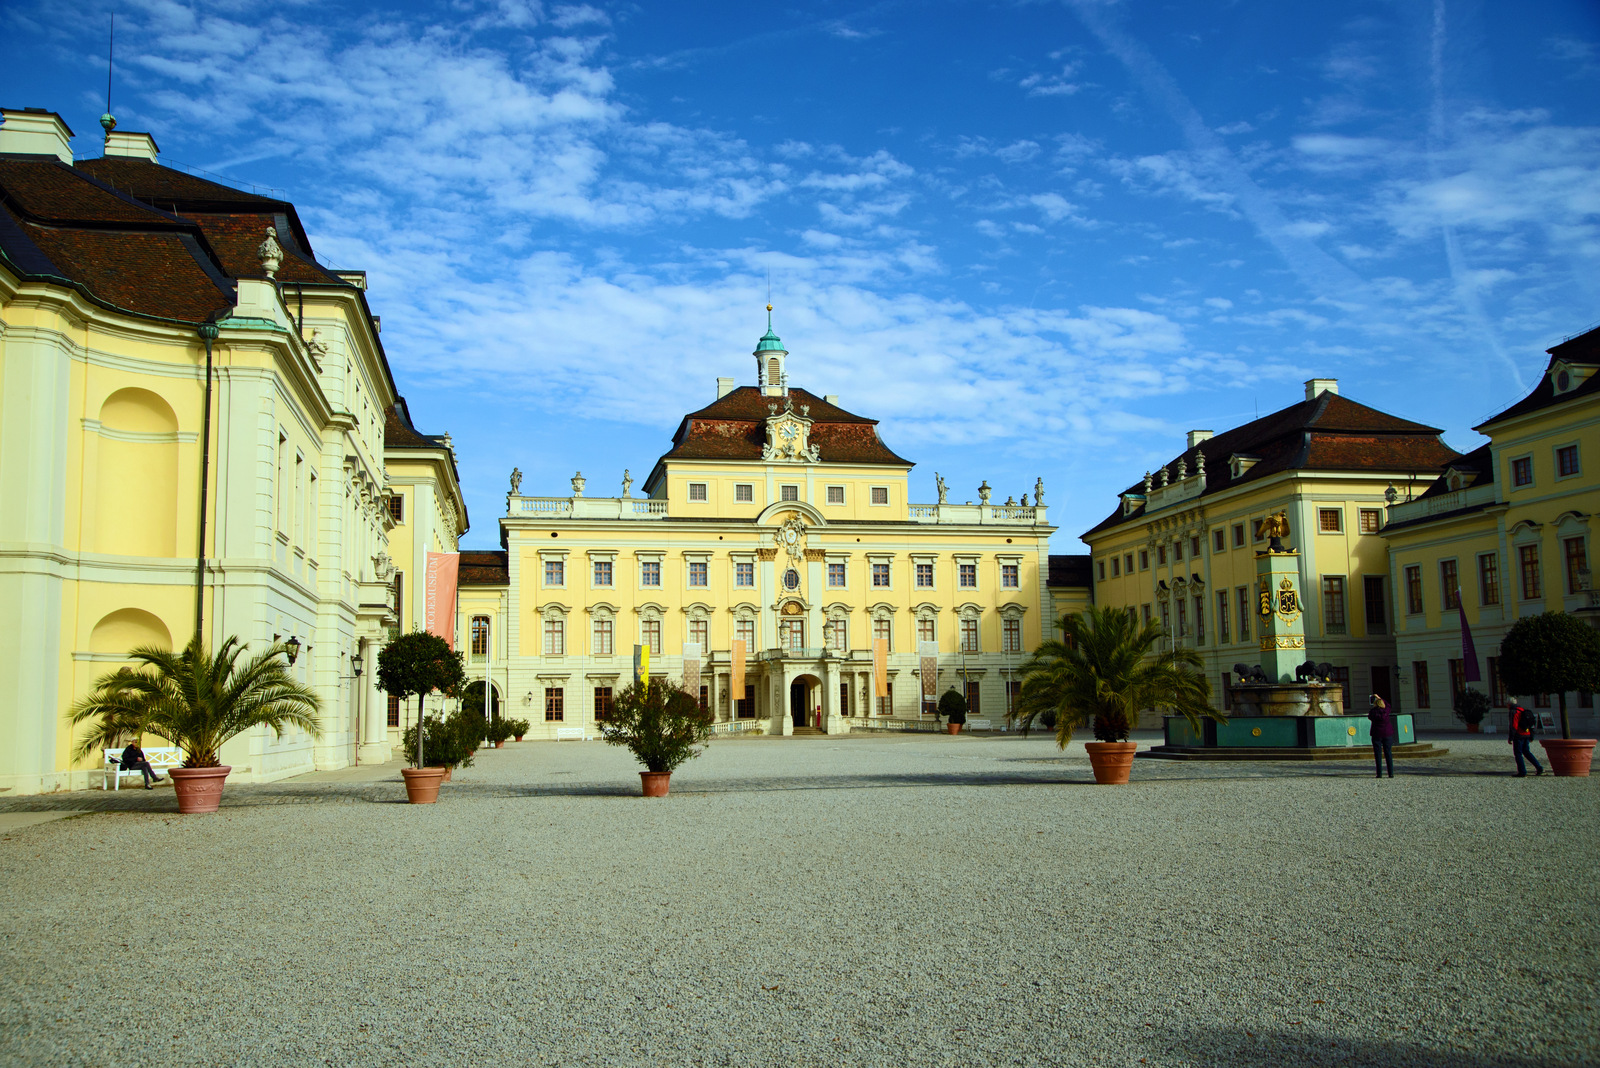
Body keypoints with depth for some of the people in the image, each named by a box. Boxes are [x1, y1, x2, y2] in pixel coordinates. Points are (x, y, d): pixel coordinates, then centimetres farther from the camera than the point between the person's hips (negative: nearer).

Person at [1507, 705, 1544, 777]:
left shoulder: (1514, 712, -13)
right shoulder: (1524, 711, 15)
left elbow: (1513, 726, -20)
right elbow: (1531, 725, 18)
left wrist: (1510, 738, -17)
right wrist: (1531, 737, 23)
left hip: (1519, 736, -8)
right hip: (1527, 735, 8)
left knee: (1518, 753, -1)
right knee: (1526, 752, 19)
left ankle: (1522, 772, -2)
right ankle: (1539, 768, 14)